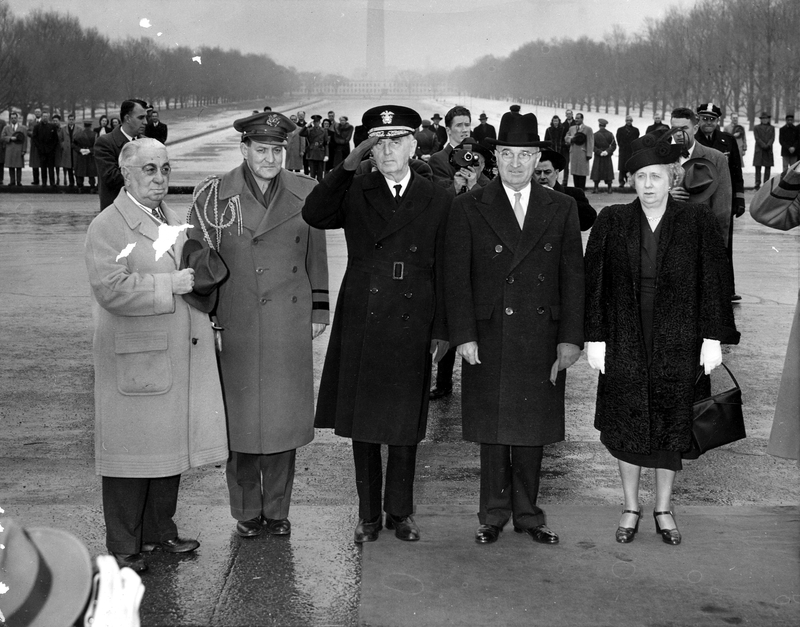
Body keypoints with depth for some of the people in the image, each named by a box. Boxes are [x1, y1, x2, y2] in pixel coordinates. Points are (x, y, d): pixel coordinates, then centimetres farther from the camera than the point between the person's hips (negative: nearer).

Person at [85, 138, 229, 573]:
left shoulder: (174, 222, 16)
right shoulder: (107, 227, -9)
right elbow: (111, 290, -21)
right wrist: (172, 285, -20)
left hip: (179, 358, 7)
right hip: (134, 361, -7)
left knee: (170, 448, 14)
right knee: (132, 453, 2)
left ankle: (159, 530, 29)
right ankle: (123, 547, 14)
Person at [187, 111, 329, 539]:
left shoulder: (304, 194, 4)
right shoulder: (214, 197, -2)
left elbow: (315, 257, 11)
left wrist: (318, 312, 9)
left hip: (290, 326, 2)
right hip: (234, 326, -1)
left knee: (285, 415, 6)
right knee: (239, 418, 5)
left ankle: (277, 510, 22)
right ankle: (246, 513, 21)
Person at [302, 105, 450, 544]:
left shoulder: (436, 200, 5)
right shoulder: (355, 192, 3)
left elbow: (443, 271, 4)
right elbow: (313, 216, -18)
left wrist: (441, 331, 1)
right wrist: (350, 164, -22)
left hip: (412, 327, 0)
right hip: (361, 326, 0)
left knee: (405, 423, 9)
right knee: (362, 423, 8)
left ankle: (400, 511, 26)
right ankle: (368, 514, 22)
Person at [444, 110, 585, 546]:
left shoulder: (561, 208, 7)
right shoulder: (468, 208, 2)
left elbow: (573, 277, 5)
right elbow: (456, 278, -2)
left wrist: (570, 338, -1)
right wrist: (464, 335, -9)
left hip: (541, 340, 2)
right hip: (488, 339, -1)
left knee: (533, 428, 9)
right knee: (492, 428, 6)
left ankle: (527, 513, 24)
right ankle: (493, 515, 20)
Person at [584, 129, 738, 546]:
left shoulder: (697, 223, -2)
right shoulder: (612, 222, -1)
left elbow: (714, 283, -1)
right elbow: (595, 283, -1)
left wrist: (714, 338, -5)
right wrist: (595, 337, -6)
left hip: (678, 345, 0)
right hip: (624, 342, 0)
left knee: (671, 426, 8)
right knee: (627, 425, 7)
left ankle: (664, 509, 25)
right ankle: (631, 508, 24)